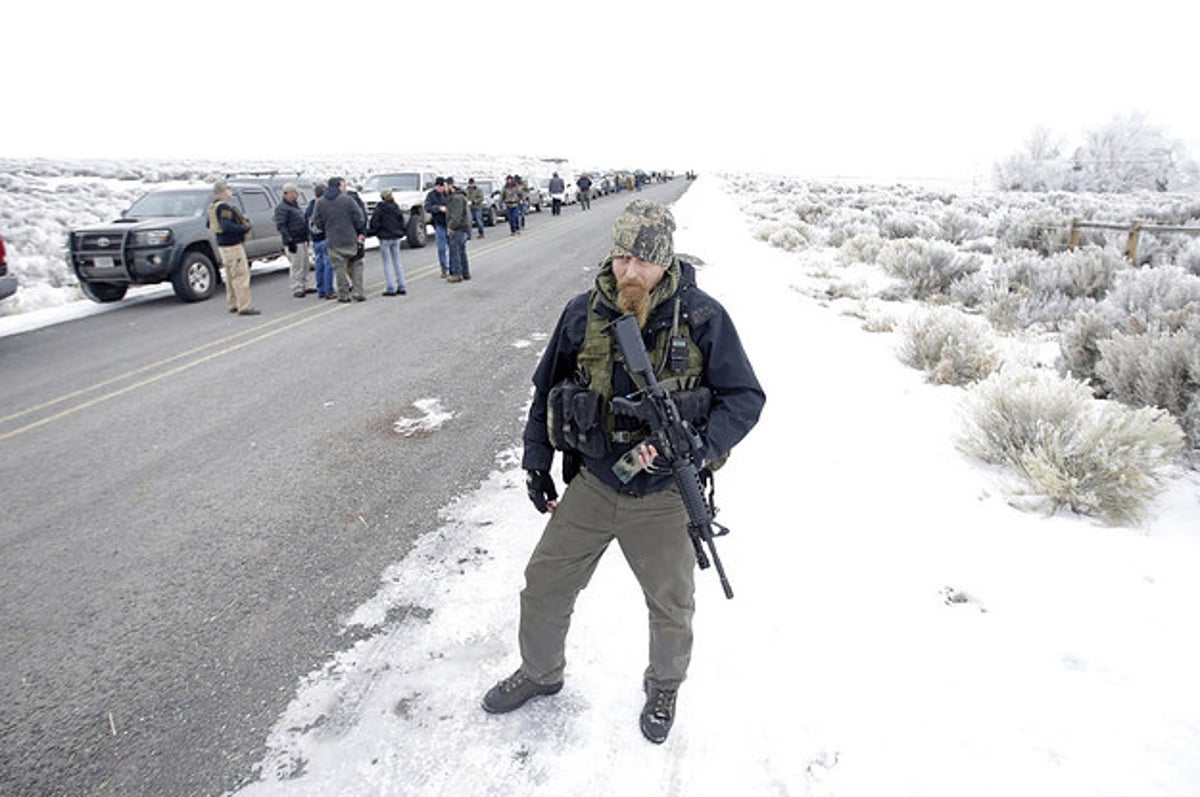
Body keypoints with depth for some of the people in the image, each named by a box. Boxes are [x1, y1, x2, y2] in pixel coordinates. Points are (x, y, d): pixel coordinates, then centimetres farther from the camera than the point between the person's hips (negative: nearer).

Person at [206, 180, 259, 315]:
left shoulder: (213, 207, 13)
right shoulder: (224, 207, -18)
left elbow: (210, 225, 22)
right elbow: (227, 226, -29)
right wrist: (244, 228, -17)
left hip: (222, 244, 11)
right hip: (232, 245, -11)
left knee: (231, 276, 18)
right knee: (241, 275, -10)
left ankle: (233, 304, 24)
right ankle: (244, 307, -12)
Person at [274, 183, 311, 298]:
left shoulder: (295, 205, 18)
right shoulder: (281, 208, -11)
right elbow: (281, 226, -17)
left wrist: (307, 238, 23)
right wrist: (289, 241, -21)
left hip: (302, 241, 9)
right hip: (294, 242, -9)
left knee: (305, 266, 14)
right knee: (297, 266, -7)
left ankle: (304, 287, 24)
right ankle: (297, 289, -1)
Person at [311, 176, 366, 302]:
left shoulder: (321, 202, 4)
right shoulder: (347, 200, -6)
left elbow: (317, 221, 6)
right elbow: (359, 218, -6)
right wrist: (360, 232, 11)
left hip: (333, 241, 2)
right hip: (350, 239, -2)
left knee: (339, 268, 6)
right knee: (356, 265, 11)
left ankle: (344, 295, 9)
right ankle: (358, 292, 4)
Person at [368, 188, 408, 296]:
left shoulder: (380, 209, -12)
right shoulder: (396, 208, 5)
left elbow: (374, 224, -9)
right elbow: (402, 223, 12)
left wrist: (368, 232, 6)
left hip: (385, 238, -5)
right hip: (396, 238, 5)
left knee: (387, 264, -1)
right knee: (397, 262, 11)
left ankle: (391, 288, -2)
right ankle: (401, 287, 12)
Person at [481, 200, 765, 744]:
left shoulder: (702, 318, -14)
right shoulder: (583, 313, -5)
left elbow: (744, 397, -8)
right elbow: (547, 388, 7)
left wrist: (701, 448, -24)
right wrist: (536, 461, 8)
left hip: (663, 498, -2)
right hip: (590, 485, 3)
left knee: (670, 606, 17)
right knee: (543, 587, 13)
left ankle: (664, 687, 48)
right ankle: (540, 672, 44)